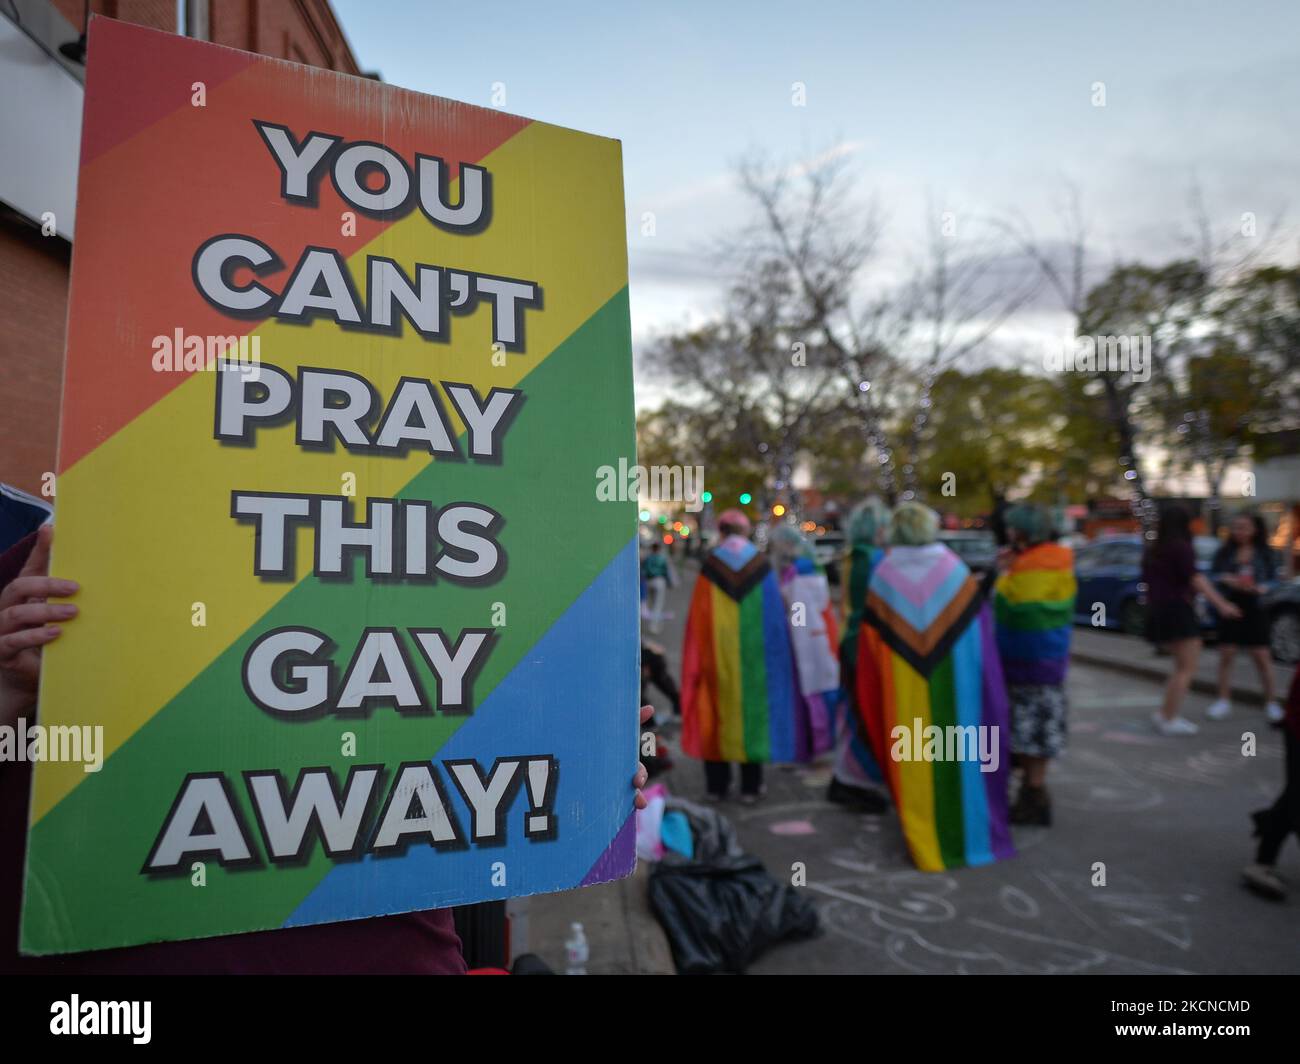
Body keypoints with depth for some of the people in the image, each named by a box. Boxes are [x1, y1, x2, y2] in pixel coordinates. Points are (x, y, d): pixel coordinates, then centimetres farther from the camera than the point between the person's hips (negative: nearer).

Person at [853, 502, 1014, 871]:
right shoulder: (954, 568, -5)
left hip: (904, 692, 0)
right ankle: (967, 834, 24)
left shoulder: (883, 575, -5)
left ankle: (924, 840, 18)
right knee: (958, 757, 13)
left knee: (914, 762, 9)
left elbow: (871, 642, -1)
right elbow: (980, 627, -1)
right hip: (954, 684, 1)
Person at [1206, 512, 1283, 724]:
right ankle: (1223, 700, 12)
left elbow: (1273, 578, 4)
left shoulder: (1264, 553, 2)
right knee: (1226, 655, 3)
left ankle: (1271, 702, 15)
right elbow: (1212, 576, 1)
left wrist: (1263, 587, -16)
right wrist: (1225, 579, -19)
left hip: (1255, 609, 0)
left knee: (1262, 656, 2)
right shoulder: (1224, 552, 2)